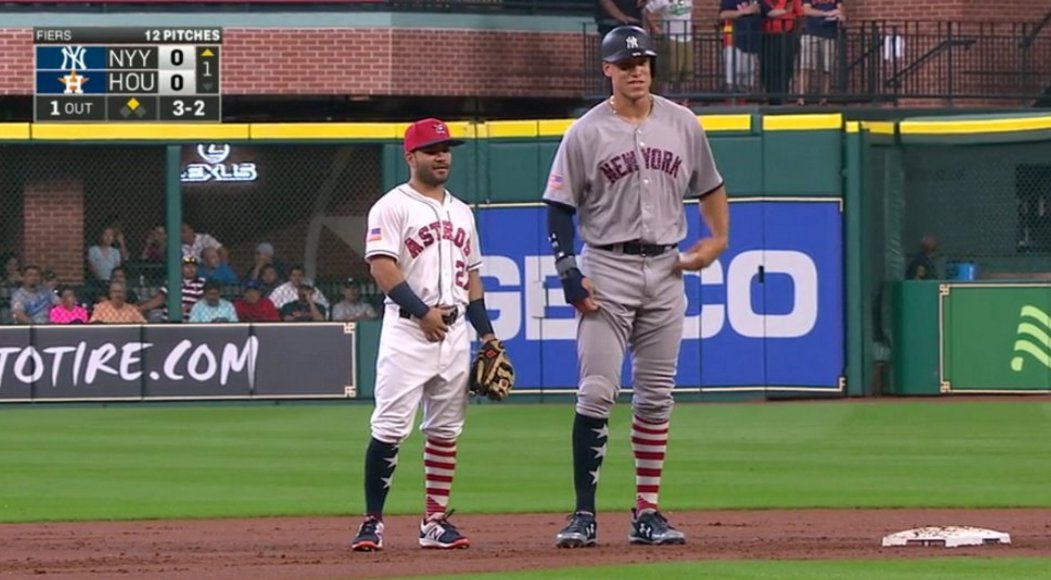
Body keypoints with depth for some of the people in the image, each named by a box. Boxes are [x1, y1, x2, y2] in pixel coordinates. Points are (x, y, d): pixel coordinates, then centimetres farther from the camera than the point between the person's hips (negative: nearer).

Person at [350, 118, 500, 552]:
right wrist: (422, 312, -19)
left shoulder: (461, 212, 19)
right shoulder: (392, 207, -2)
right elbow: (382, 267, -12)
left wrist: (487, 334, 15)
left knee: (445, 430, 7)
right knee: (390, 428, -11)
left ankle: (436, 521, 12)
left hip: (455, 333, 7)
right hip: (407, 331, -7)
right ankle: (372, 522, -7)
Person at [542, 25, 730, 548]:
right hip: (607, 268, -4)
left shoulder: (682, 125, 6)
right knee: (597, 392, -10)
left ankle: (647, 514, 10)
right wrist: (568, 271, -12)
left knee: (656, 396, 6)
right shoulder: (585, 133, -3)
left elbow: (709, 185, 19)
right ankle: (584, 513, -9)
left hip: (665, 269, 4)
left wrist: (718, 239, 5)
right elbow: (559, 207, -2)